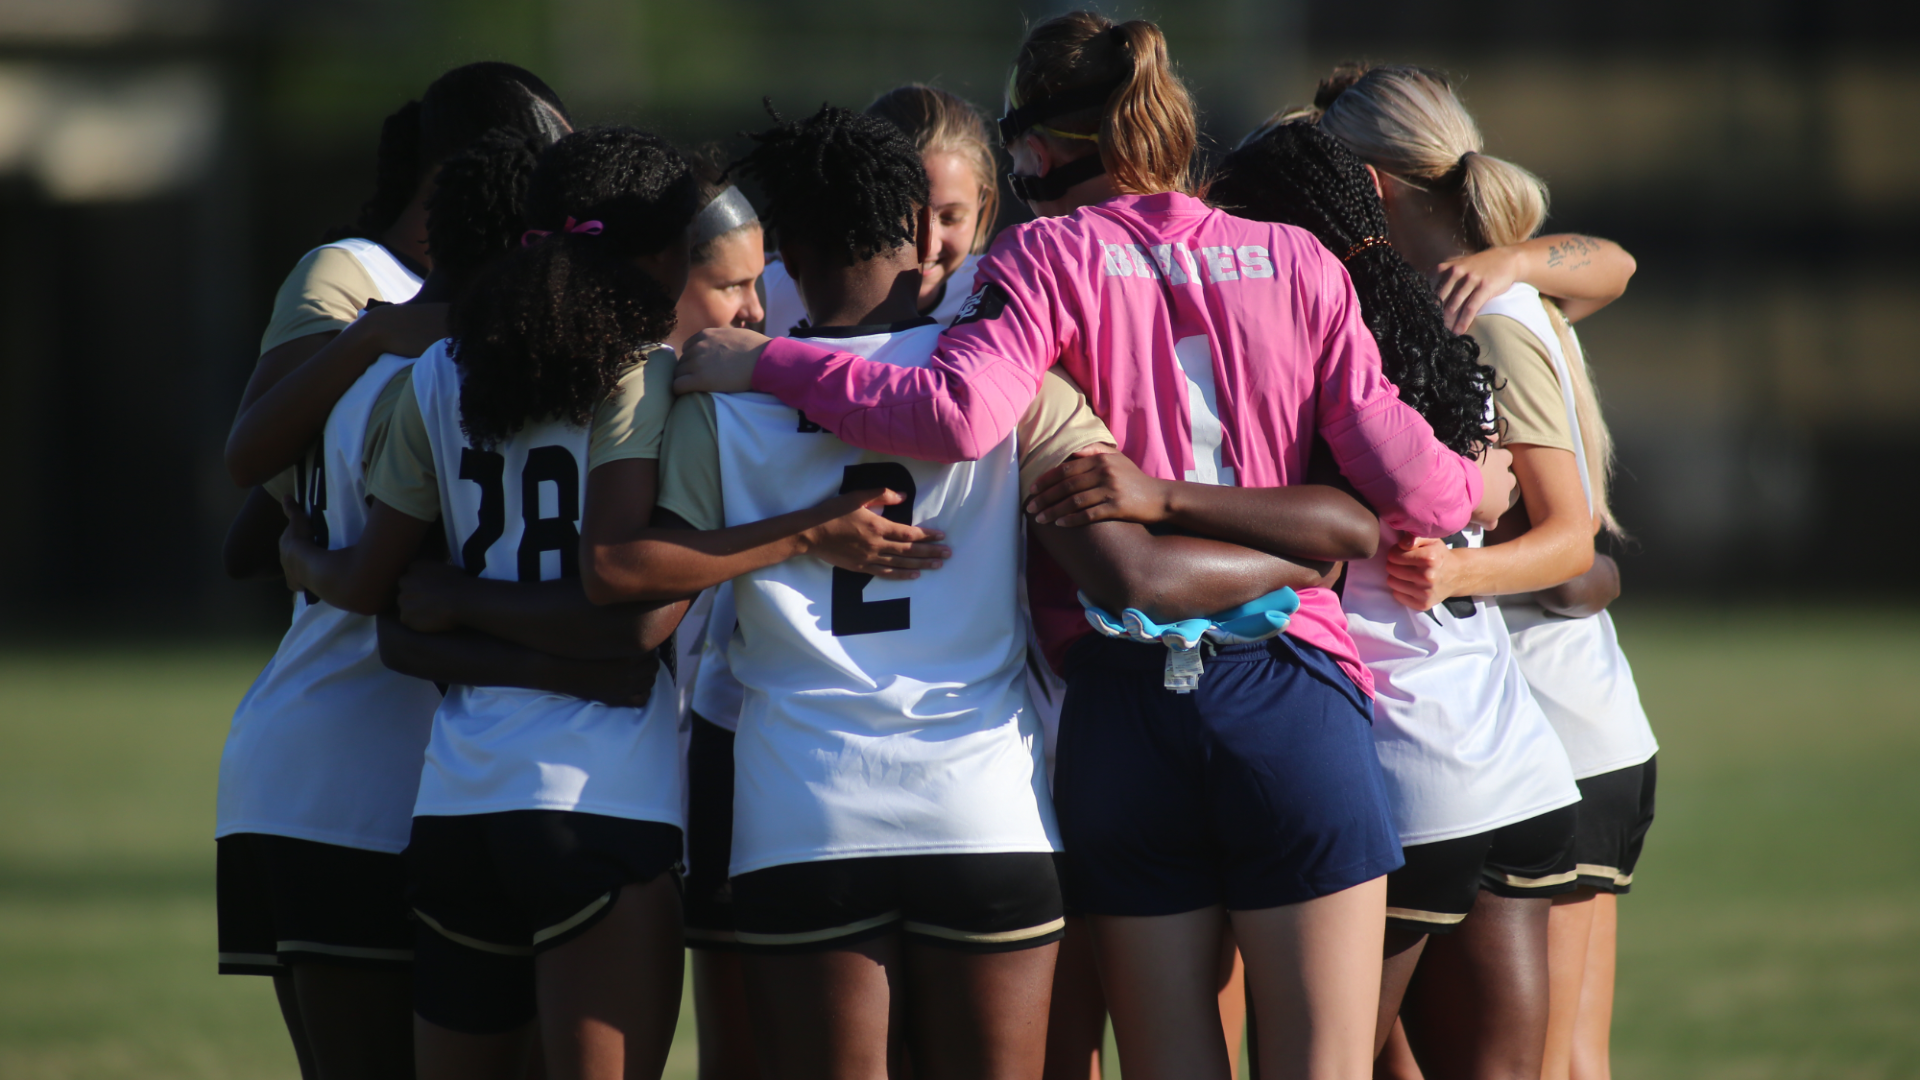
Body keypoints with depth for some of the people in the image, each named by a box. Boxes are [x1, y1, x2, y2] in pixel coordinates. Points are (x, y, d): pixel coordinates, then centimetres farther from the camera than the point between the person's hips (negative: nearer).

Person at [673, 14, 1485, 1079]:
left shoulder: (1046, 258, 1)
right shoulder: (1297, 264, 8)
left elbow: (959, 413, -19)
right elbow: (1410, 488, 1)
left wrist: (764, 364, -9)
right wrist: (1477, 482, 23)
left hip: (1123, 705, -1)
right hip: (1294, 698, 1)